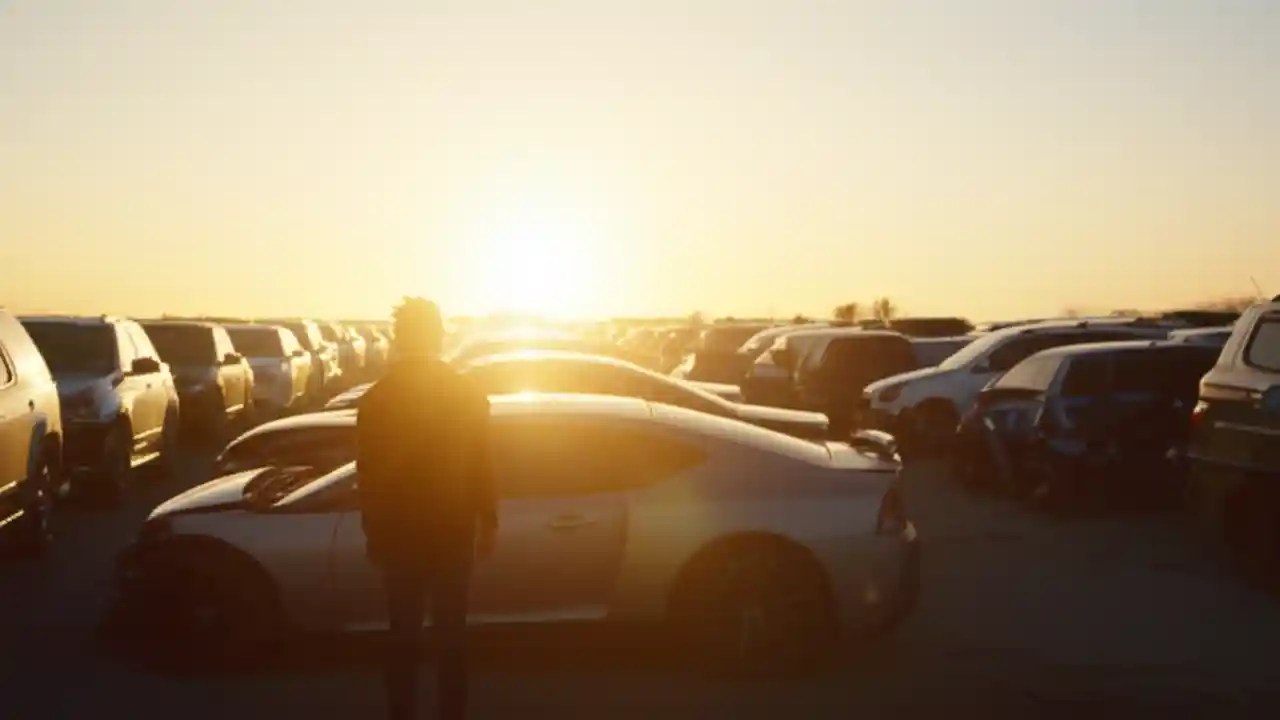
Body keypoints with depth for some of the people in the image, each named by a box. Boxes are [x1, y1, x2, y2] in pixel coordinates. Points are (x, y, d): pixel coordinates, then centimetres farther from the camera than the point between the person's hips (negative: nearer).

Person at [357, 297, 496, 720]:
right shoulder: (468, 395, -6)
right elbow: (480, 467, -3)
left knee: (403, 636, 10)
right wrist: (488, 522, 7)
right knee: (451, 634, 11)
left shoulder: (376, 399, -7)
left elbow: (368, 475, -2)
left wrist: (373, 532, 8)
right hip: (453, 532, 0)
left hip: (399, 532, 0)